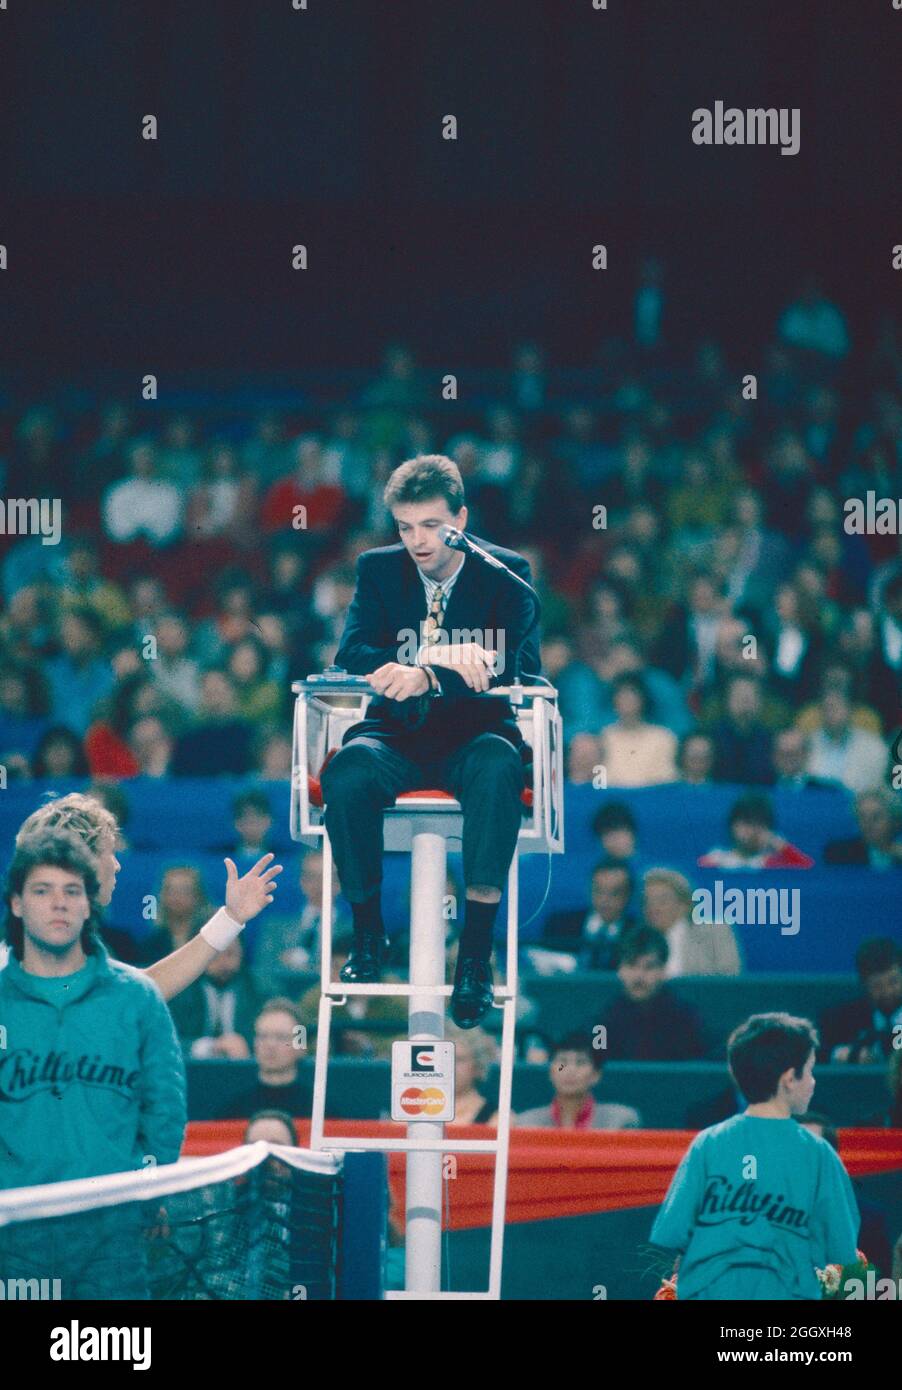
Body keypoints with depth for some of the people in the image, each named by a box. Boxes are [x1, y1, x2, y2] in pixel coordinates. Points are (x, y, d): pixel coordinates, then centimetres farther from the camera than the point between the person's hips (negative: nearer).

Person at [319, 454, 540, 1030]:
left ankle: (477, 954, -36)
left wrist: (425, 676, -31)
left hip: (475, 734, -2)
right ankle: (368, 935, -15)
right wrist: (444, 658, -22)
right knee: (347, 771, -33)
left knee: (497, 767, -38)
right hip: (399, 737, 2)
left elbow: (516, 666, -14)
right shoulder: (379, 569, 8)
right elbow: (353, 654, -6)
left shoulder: (506, 573, 1)